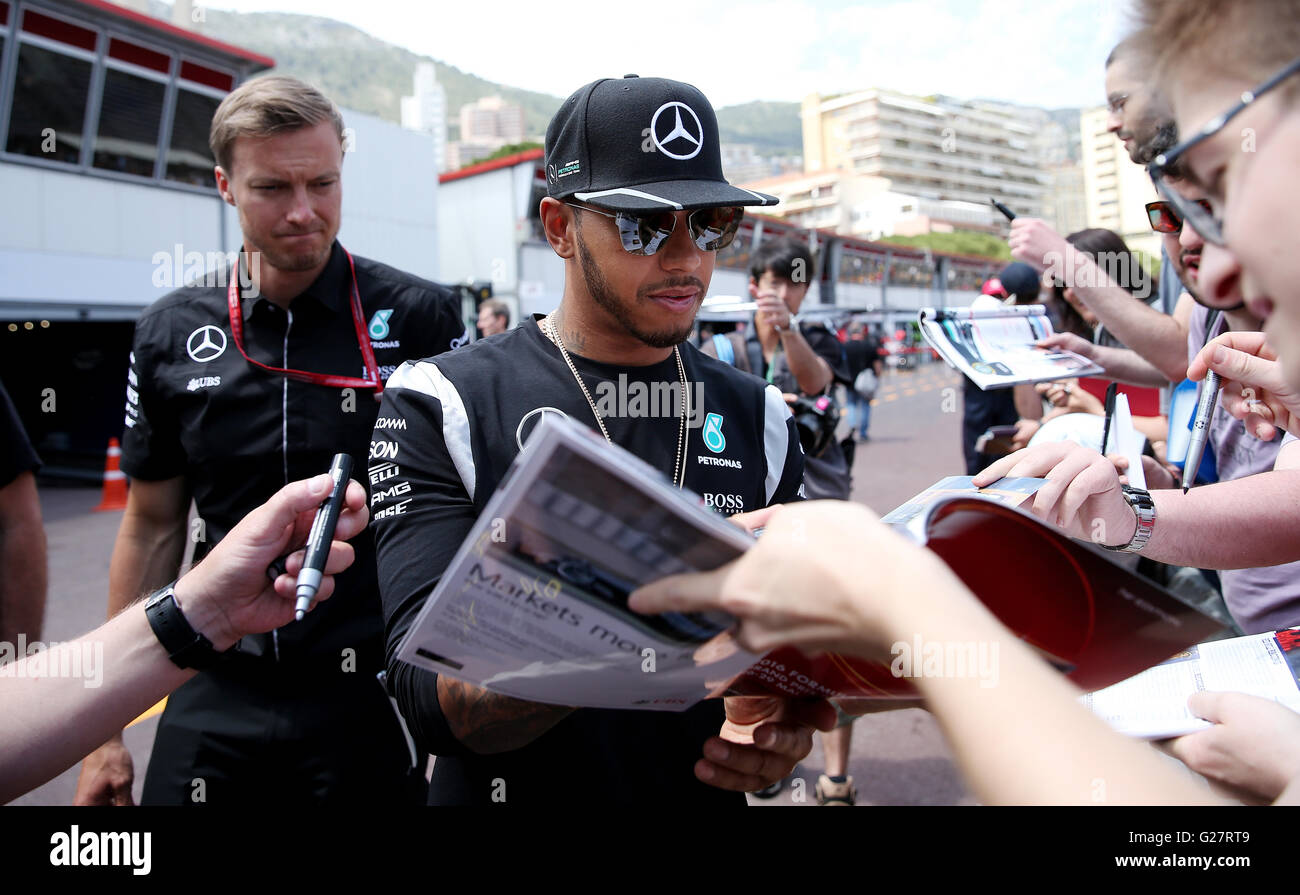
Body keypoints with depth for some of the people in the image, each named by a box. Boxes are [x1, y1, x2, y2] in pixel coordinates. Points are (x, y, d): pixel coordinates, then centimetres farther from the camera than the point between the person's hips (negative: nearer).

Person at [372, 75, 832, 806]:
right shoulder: (443, 404, -14)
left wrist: (779, 728, -16)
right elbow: (429, 696, -24)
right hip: (510, 788, -3)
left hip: (707, 791, 3)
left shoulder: (759, 419, -2)